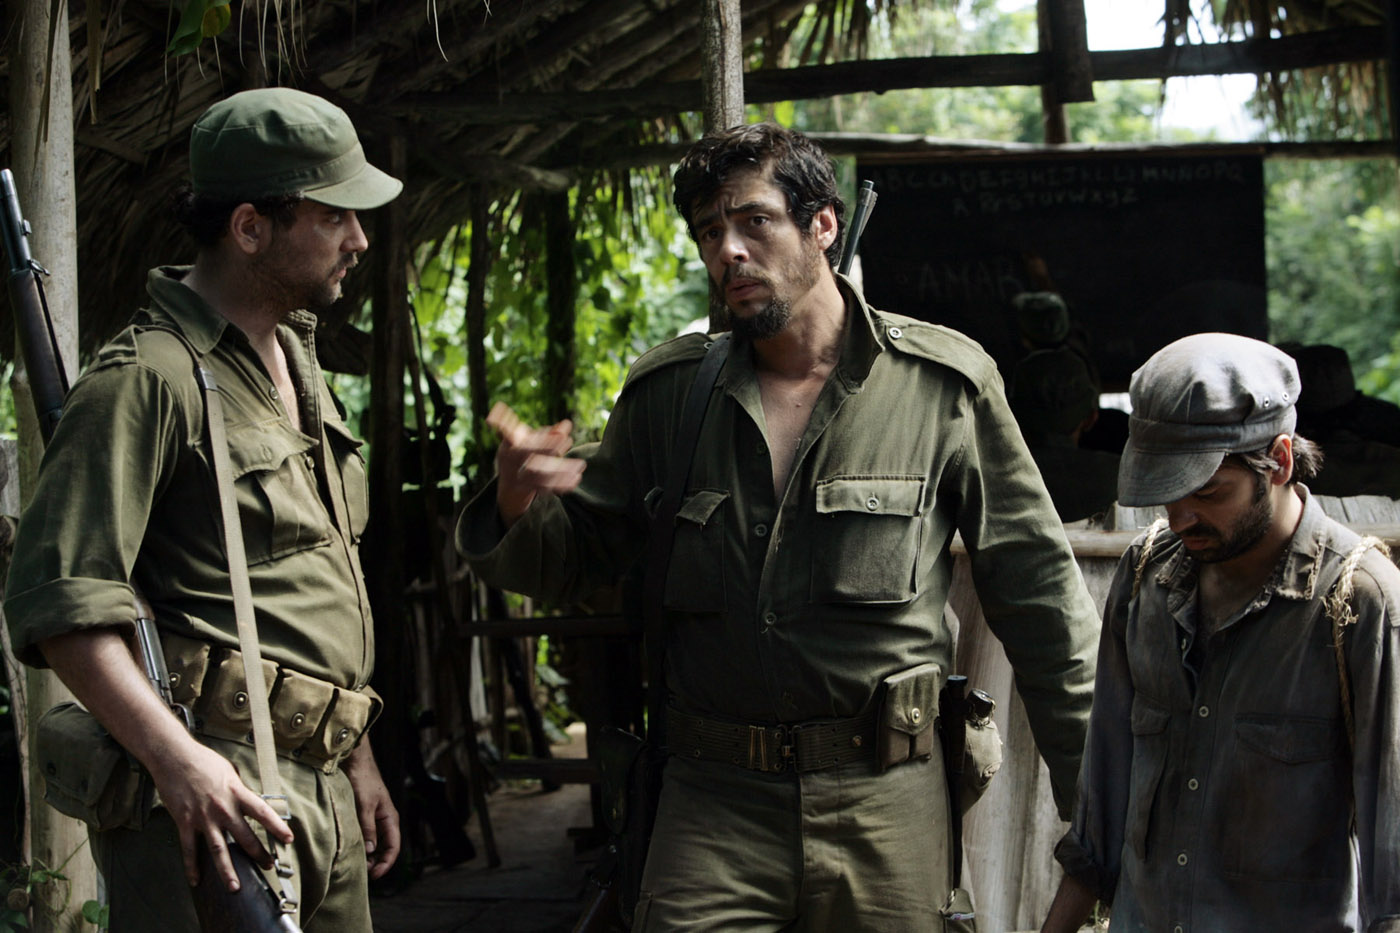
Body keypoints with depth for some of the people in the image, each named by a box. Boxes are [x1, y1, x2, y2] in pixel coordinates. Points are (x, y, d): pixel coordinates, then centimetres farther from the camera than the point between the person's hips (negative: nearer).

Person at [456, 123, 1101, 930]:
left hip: (884, 802, -1)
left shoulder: (943, 385, 0)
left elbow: (1038, 591, 3)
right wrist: (518, 509, -9)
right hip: (714, 801, 1)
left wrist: (1091, 787, 3)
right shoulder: (666, 393, 7)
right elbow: (578, 560, 14)